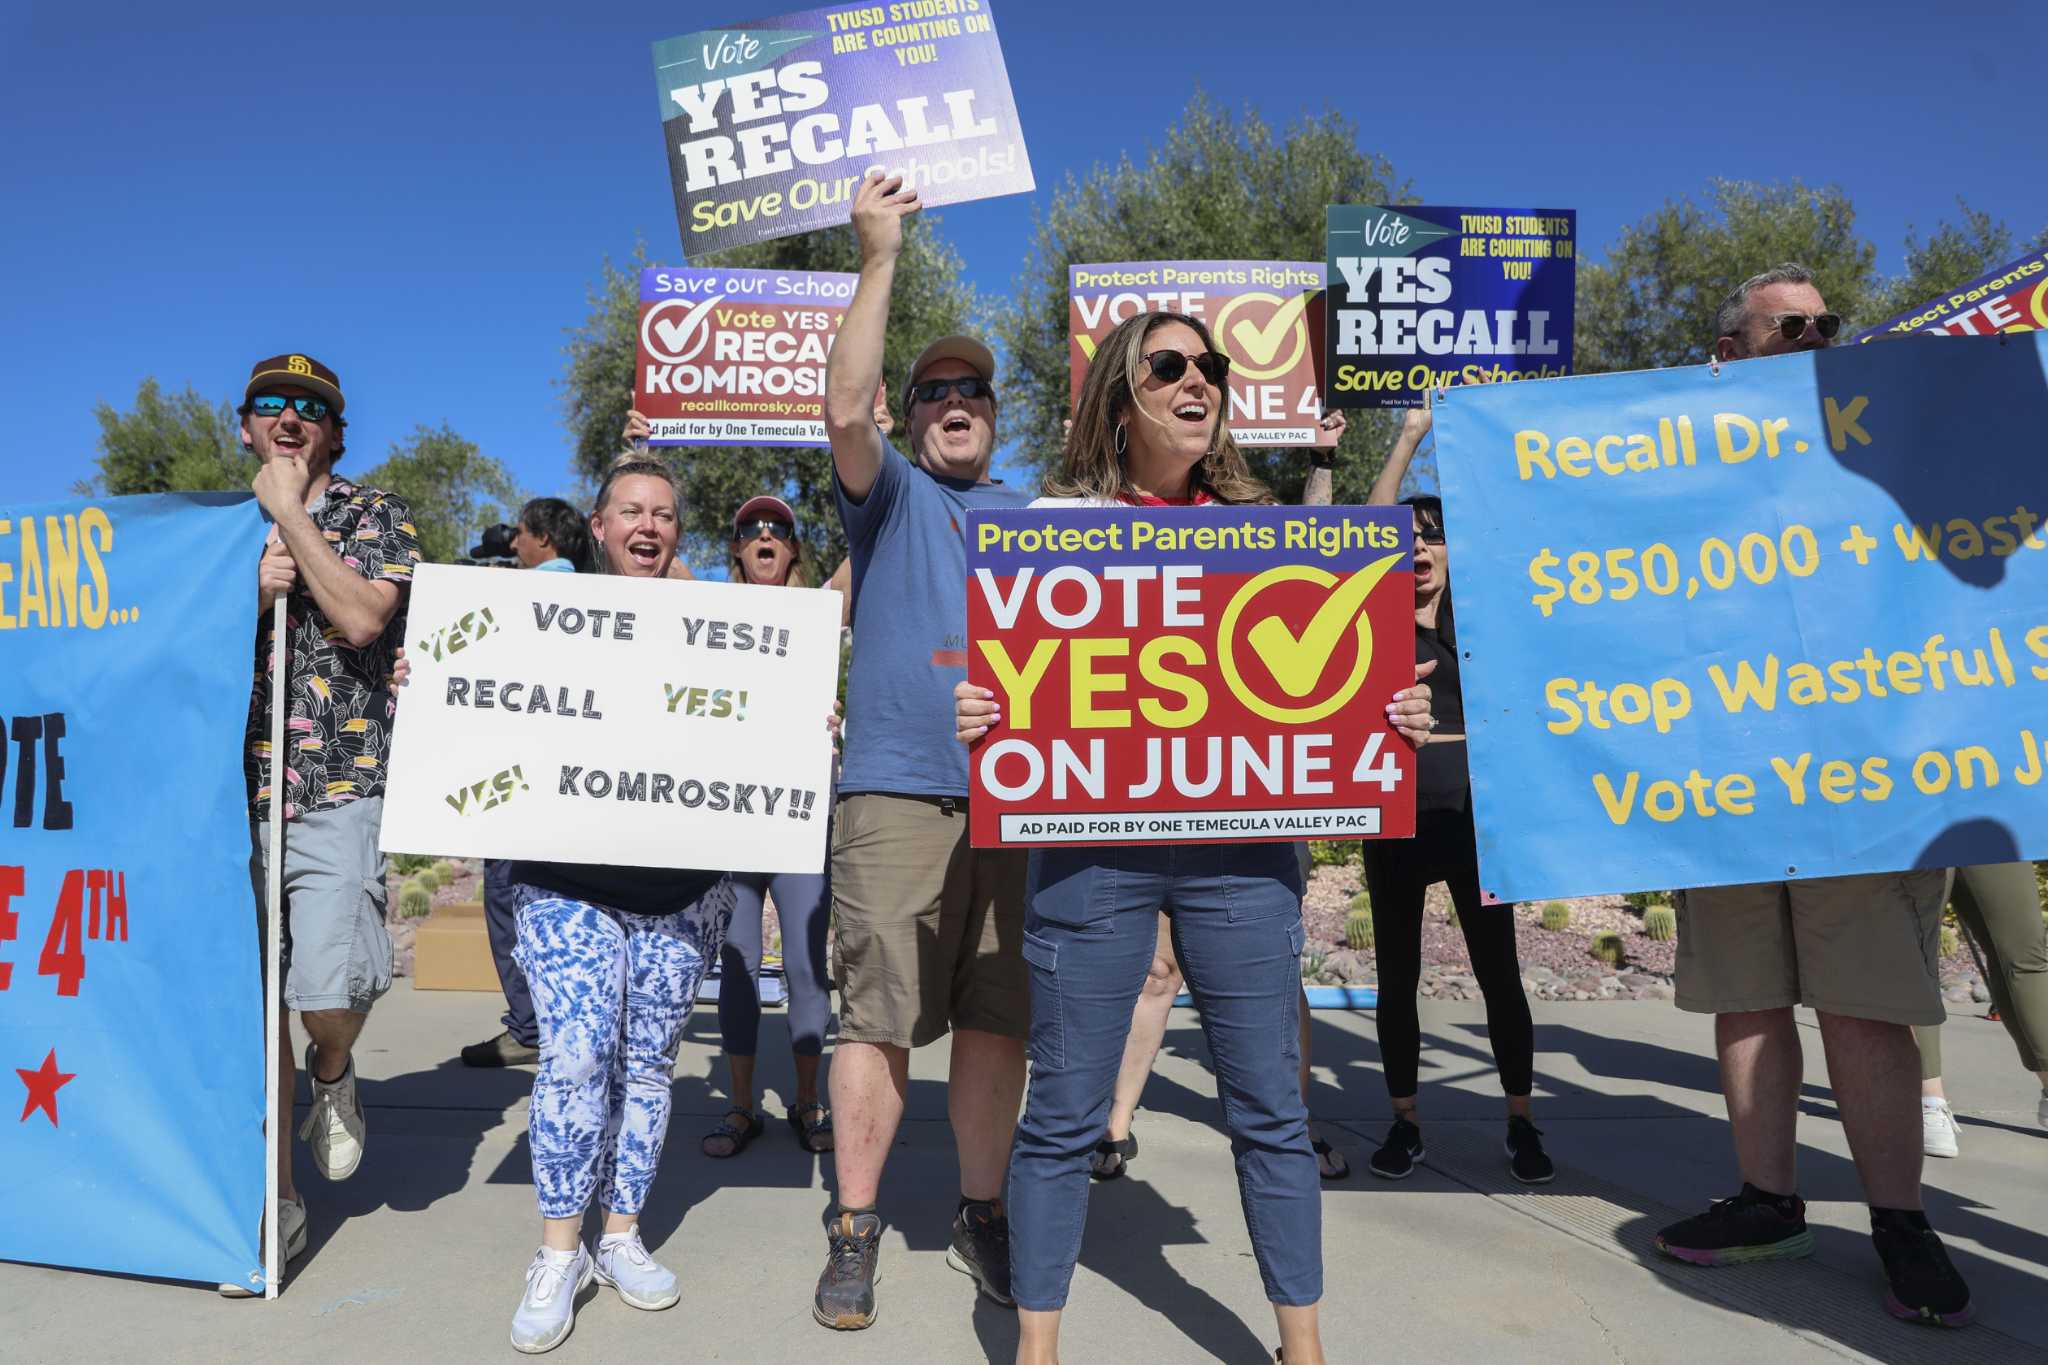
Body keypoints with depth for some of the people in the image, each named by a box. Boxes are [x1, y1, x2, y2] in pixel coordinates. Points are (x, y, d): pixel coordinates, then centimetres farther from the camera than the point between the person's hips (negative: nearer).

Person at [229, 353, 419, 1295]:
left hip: (344, 786, -4)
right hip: (237, 787, 4)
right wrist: (252, 588, -6)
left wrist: (291, 512, -6)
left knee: (328, 982, -17)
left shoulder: (376, 515, 5)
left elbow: (361, 617, -12)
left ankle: (333, 1075, 19)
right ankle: (277, 1204, 17)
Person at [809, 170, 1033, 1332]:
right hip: (899, 794, -3)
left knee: (1000, 1021, 8)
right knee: (880, 1017, -2)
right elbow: (845, 408, -9)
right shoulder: (891, 495, 10)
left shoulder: (1040, 518, 21)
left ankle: (983, 1216, 23)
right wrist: (880, 257, -10)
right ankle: (855, 1233, 11)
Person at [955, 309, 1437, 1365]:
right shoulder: (1060, 520, 5)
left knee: (1270, 1106, 9)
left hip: (1242, 843, 3)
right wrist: (976, 714, -16)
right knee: (1063, 1111, 5)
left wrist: (1392, 714, -2)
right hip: (1089, 841, -2)